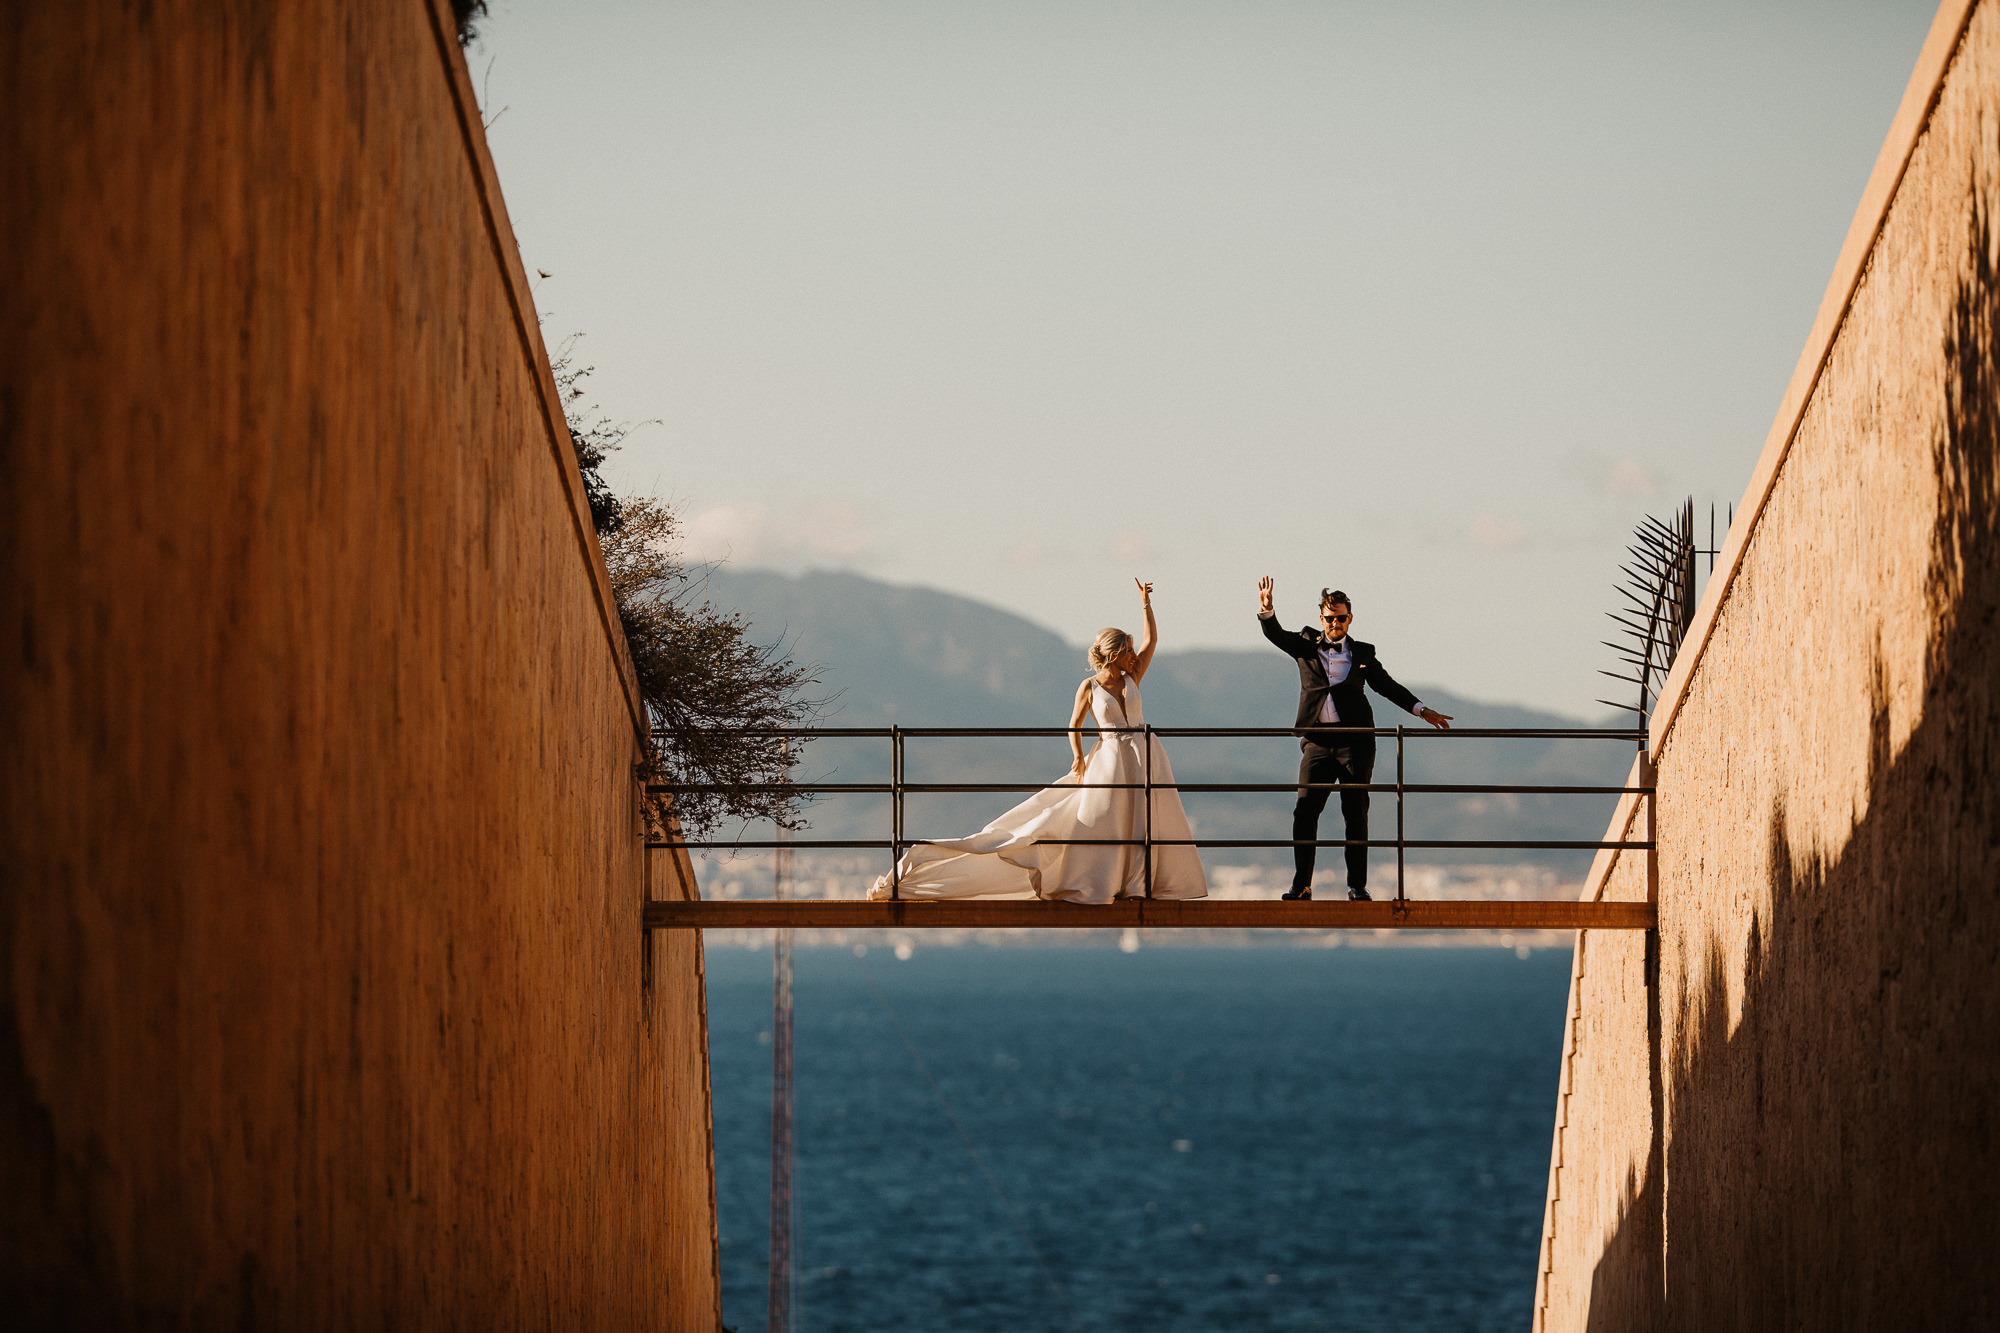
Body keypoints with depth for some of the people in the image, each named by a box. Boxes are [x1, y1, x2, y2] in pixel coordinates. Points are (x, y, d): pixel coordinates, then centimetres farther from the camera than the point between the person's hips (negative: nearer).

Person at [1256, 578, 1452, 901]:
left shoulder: (1362, 653, 14)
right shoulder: (1307, 645, 14)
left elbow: (1387, 685, 17)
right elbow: (1276, 634, 2)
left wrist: (1421, 710, 10)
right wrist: (1266, 610, -17)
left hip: (1354, 740, 0)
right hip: (1318, 740, 0)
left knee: (1356, 813, -1)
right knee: (1305, 810, -7)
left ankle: (1357, 885, 3)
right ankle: (1301, 886, -3)